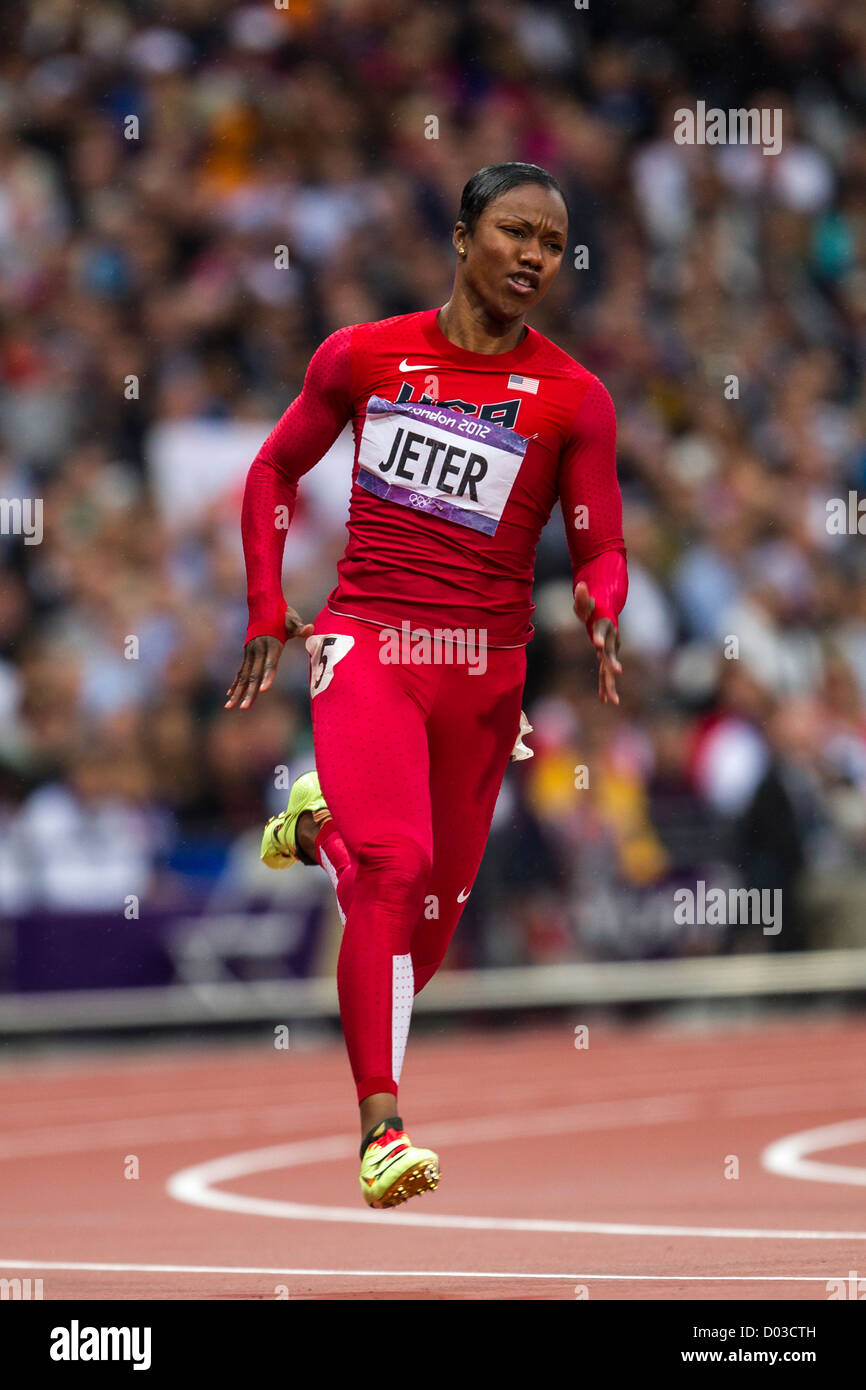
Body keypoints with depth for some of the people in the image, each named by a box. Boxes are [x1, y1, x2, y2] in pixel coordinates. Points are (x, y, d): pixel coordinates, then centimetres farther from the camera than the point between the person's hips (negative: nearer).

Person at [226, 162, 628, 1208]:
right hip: (366, 644, -2)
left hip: (485, 666, 2)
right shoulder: (362, 356, 2)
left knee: (437, 906, 10)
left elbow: (601, 550, 3)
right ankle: (381, 1124, -27)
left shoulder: (573, 398, 1)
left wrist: (598, 610, -20)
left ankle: (322, 823, 44)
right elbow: (275, 471, 15)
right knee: (393, 863, -24)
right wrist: (266, 610, 8)